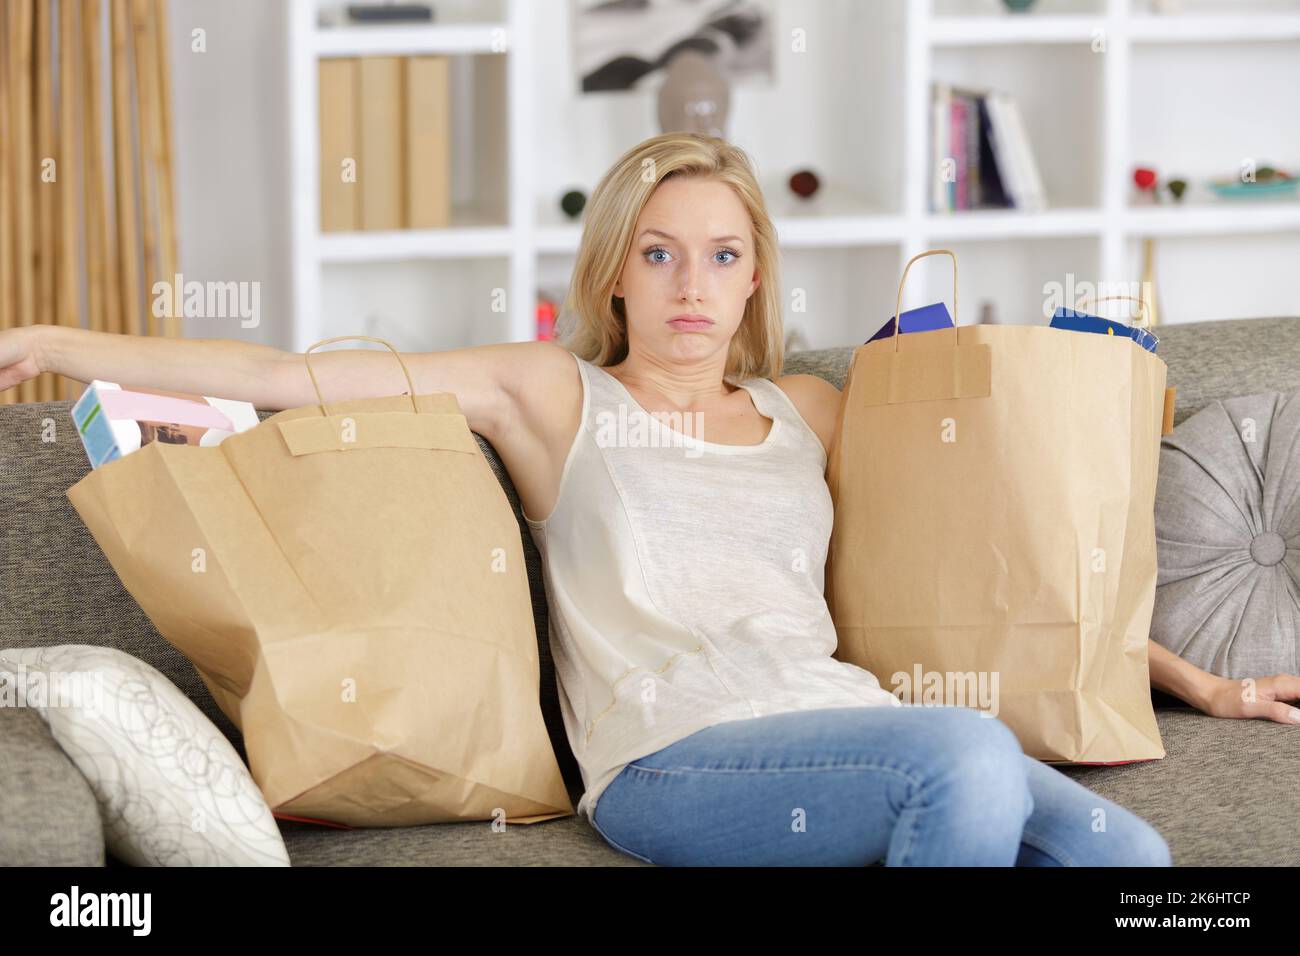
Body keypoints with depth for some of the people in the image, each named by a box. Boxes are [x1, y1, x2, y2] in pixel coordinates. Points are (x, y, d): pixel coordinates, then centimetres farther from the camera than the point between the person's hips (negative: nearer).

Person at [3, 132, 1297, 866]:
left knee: (1121, 852, -27)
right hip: (674, 760, -4)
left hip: (852, 727, 4)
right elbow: (294, 378, 9)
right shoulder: (552, 396, 15)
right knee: (967, 751, -35)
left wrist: (1191, 676, 28)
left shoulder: (810, 412, 26)